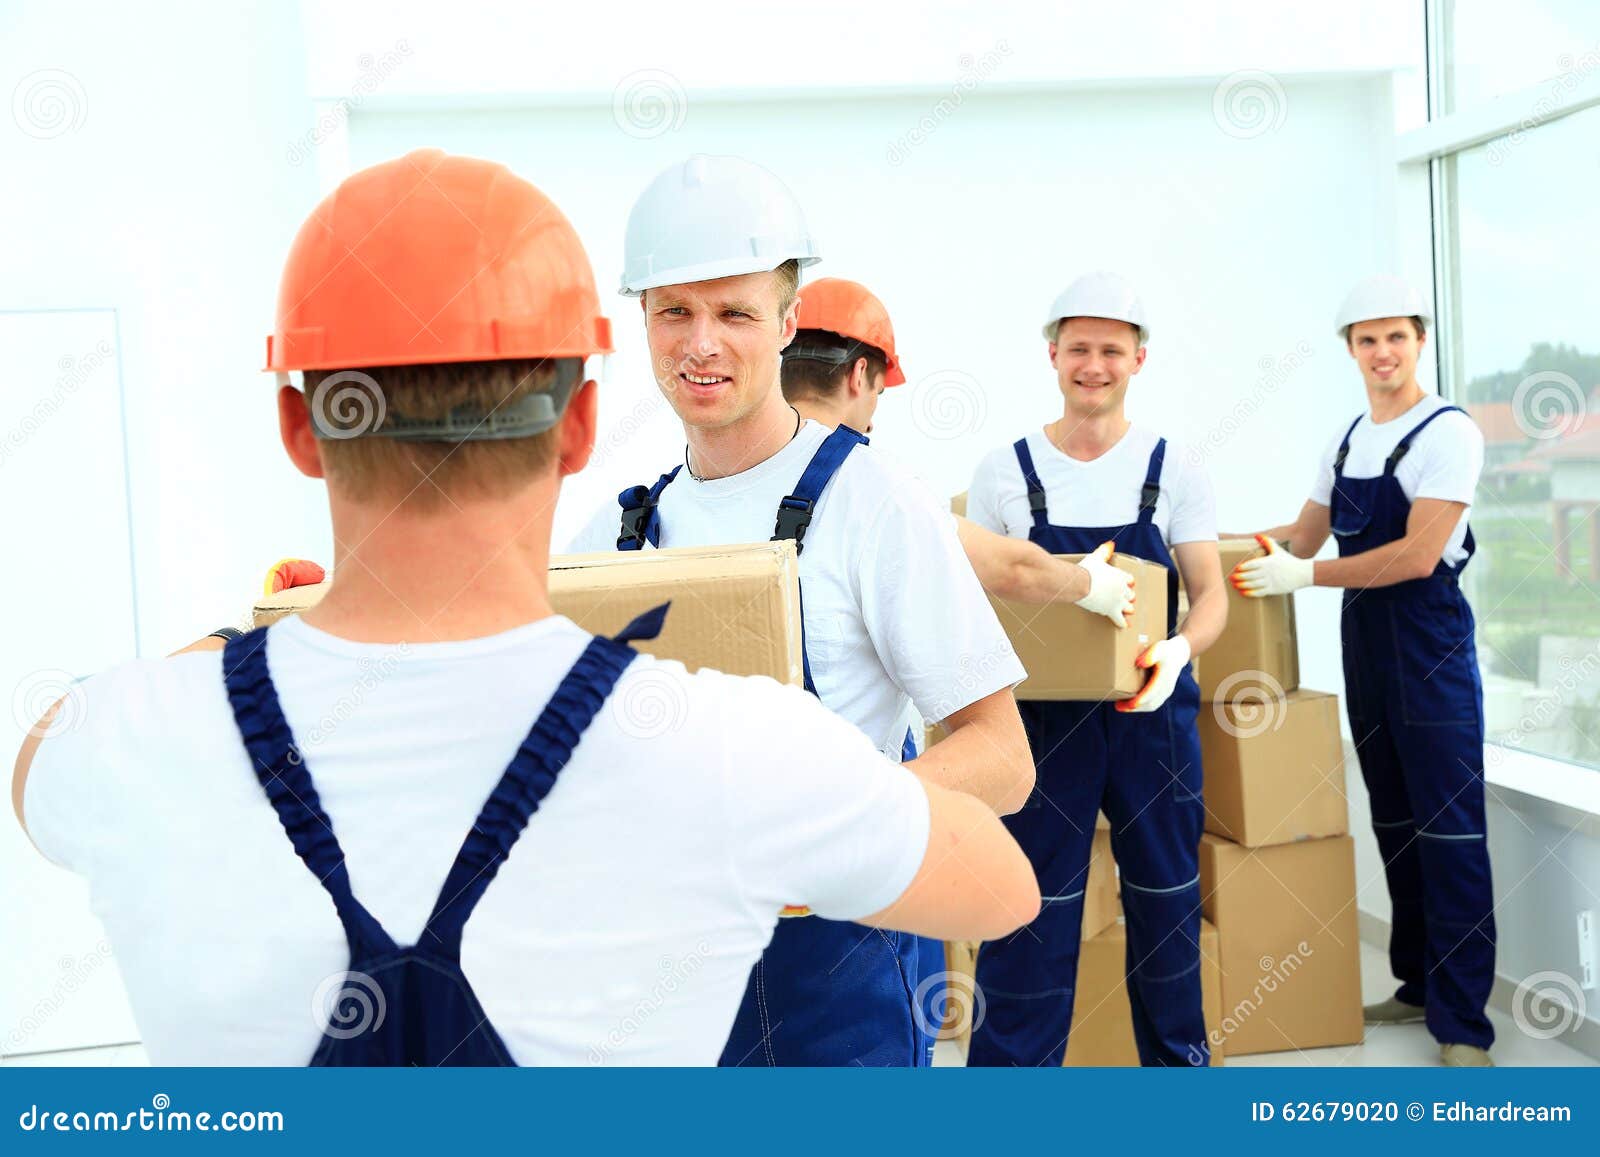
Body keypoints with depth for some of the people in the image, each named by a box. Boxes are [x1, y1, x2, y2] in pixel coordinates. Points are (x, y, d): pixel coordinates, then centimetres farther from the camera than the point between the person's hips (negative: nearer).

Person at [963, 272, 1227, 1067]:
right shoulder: (1004, 471, 0)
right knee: (1030, 912, 1)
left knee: (1166, 902, 14)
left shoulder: (1173, 470, 1)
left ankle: (1177, 1055, 33)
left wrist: (1181, 648, -23)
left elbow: (1210, 593, -1)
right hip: (1043, 719, -1)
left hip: (1152, 714, 1)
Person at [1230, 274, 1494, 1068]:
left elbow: (1418, 555, -18)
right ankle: (1418, 985, 25)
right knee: (1394, 825, 13)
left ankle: (1461, 1022, 1)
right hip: (1362, 641, 7)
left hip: (1430, 643, -7)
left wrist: (1305, 575, -19)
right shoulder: (1344, 443, 12)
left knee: (1449, 833, -5)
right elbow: (1303, 536, 18)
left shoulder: (1447, 432, -10)